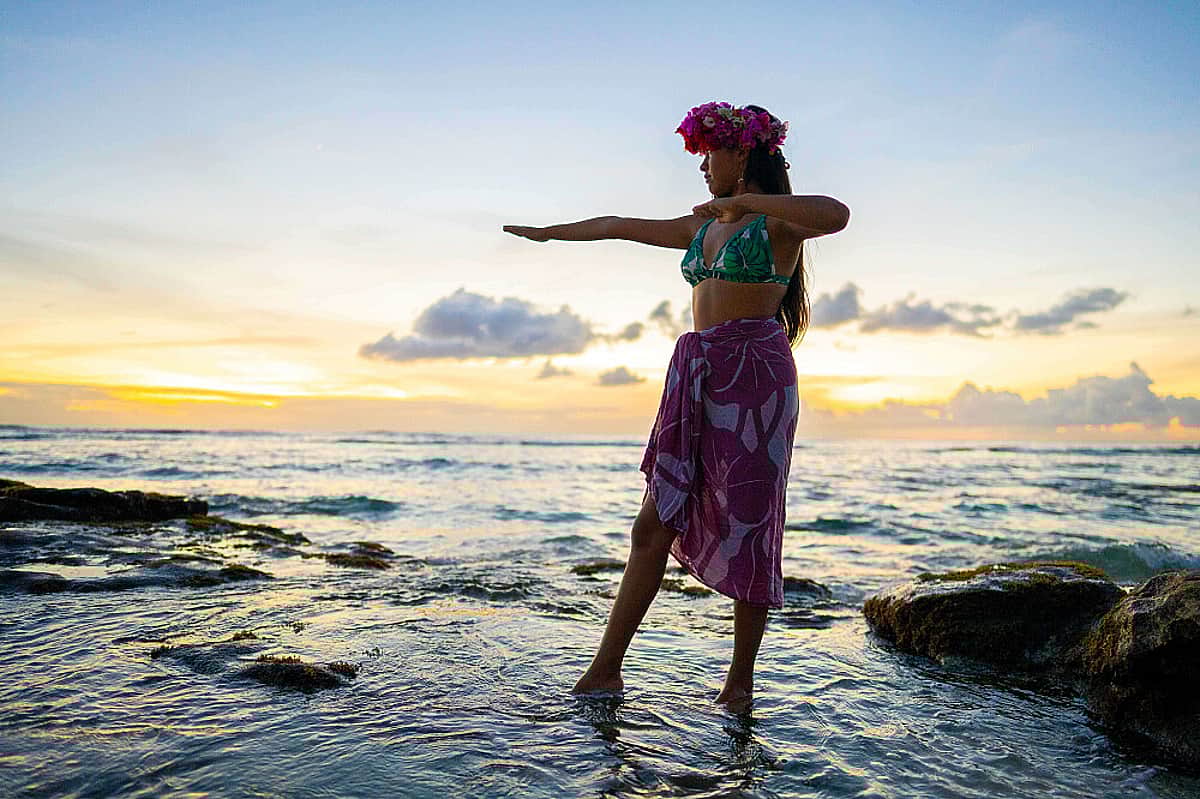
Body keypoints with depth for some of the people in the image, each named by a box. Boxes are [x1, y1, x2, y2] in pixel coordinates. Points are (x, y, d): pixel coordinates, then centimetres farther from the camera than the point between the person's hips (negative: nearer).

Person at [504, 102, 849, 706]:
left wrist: (743, 201, -16)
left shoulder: (777, 223, 0)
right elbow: (620, 226, 30)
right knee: (654, 526, 3)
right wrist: (548, 232, 40)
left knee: (747, 526, -2)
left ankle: (740, 679, 13)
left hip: (754, 373, -7)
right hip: (695, 378, 7)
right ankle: (606, 670, 9)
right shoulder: (702, 227, 21)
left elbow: (837, 214, -23)